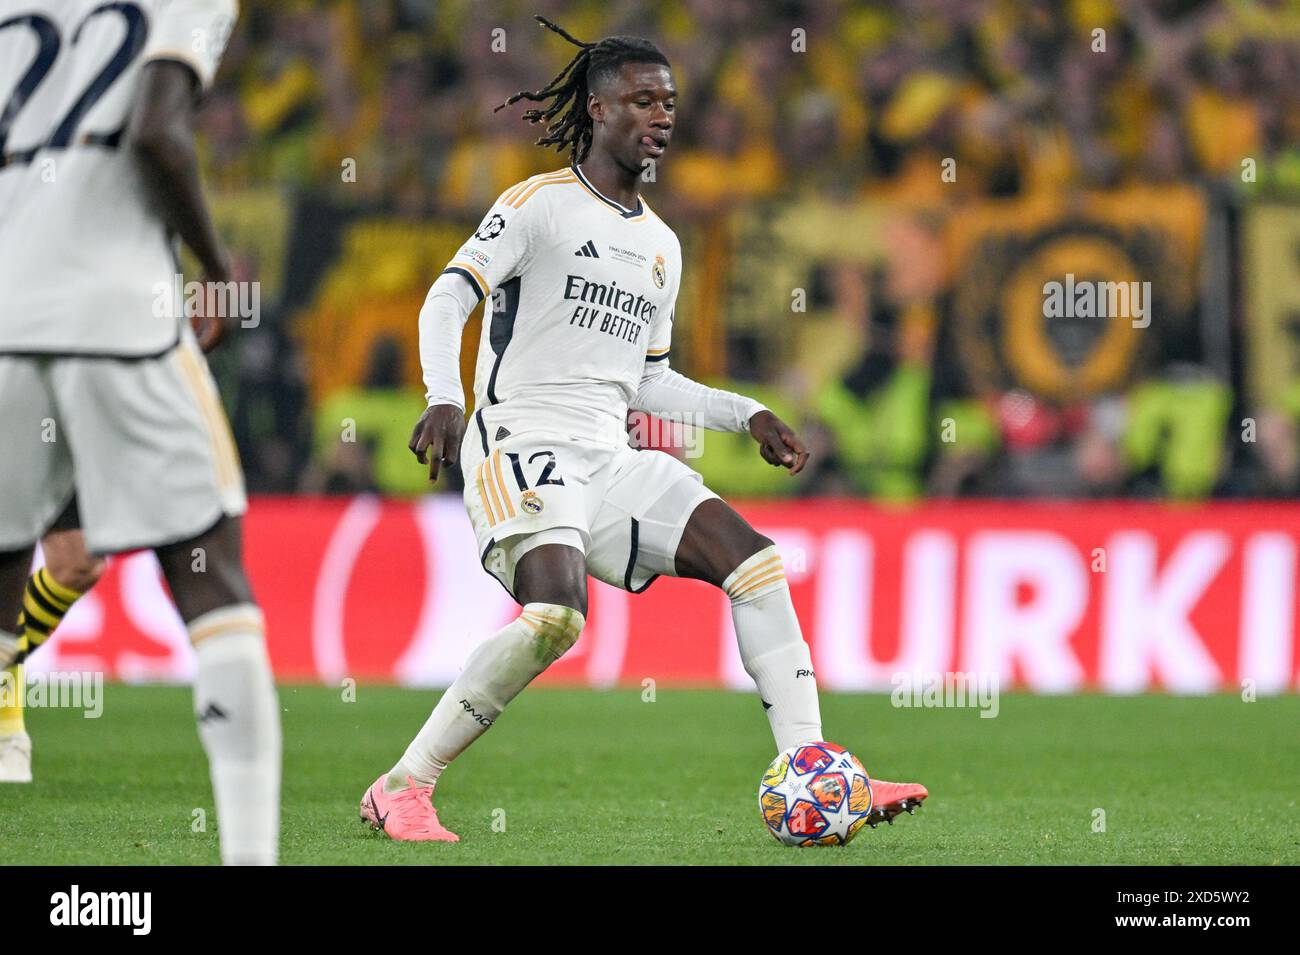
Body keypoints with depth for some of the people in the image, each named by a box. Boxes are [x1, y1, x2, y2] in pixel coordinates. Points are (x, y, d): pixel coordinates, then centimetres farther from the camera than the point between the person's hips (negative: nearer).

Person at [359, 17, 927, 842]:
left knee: (755, 559, -8)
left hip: (612, 460, 7)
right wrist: (445, 398, -26)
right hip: (523, 442, -7)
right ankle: (403, 787, -19)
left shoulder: (662, 246, 20)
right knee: (556, 613, -30)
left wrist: (747, 416, 16)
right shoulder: (540, 203, -1)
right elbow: (448, 297, -9)